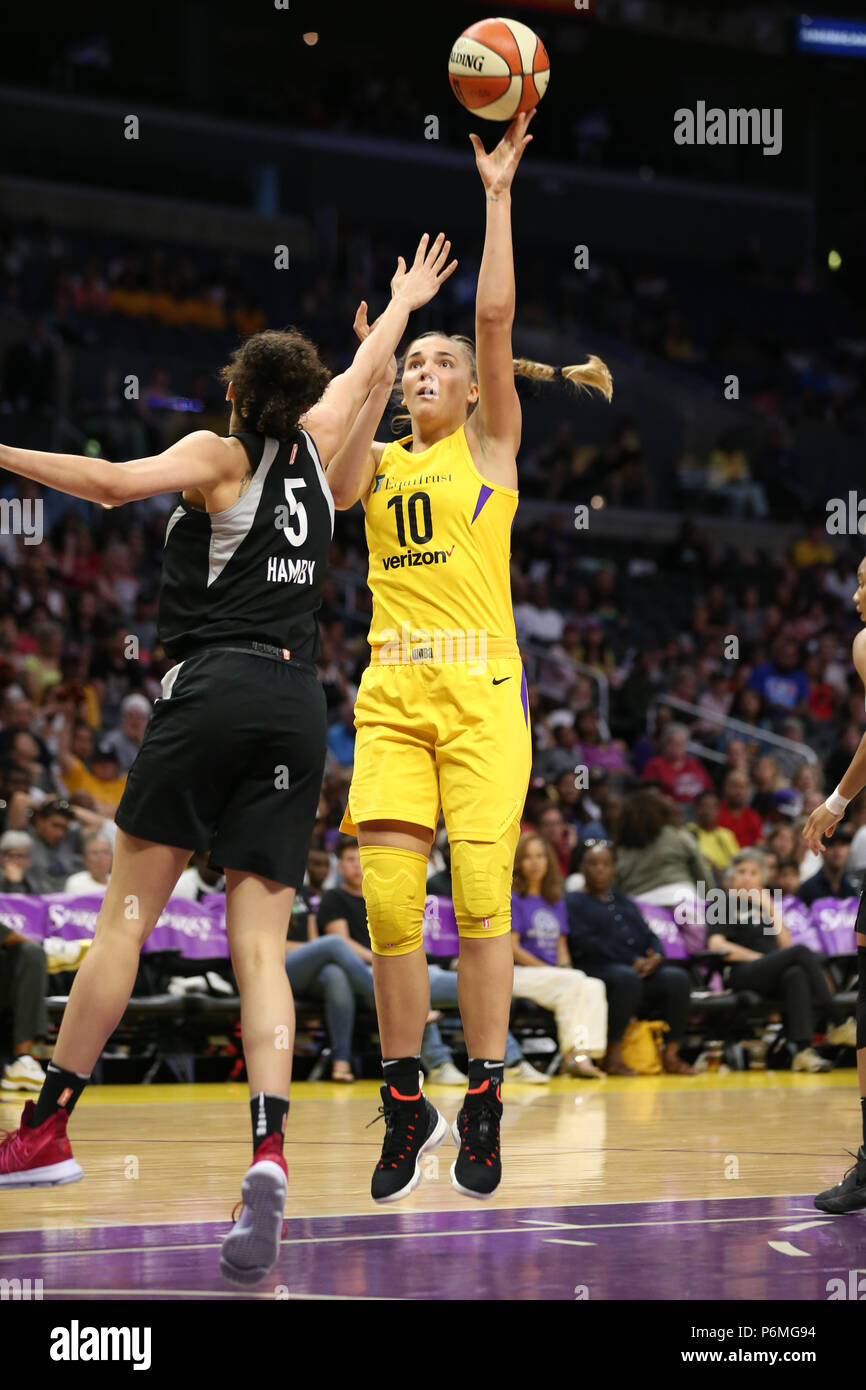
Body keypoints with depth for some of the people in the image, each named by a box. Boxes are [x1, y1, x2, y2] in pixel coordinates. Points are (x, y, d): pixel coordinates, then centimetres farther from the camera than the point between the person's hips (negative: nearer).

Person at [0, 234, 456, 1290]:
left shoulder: (217, 454, 2)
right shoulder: (314, 447, 16)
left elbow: (121, 482, -17)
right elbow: (363, 375, 35)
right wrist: (403, 304, 51)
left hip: (213, 690, -4)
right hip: (297, 702, 4)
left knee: (125, 915, 1)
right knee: (259, 944, -2)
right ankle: (268, 1146, -23)